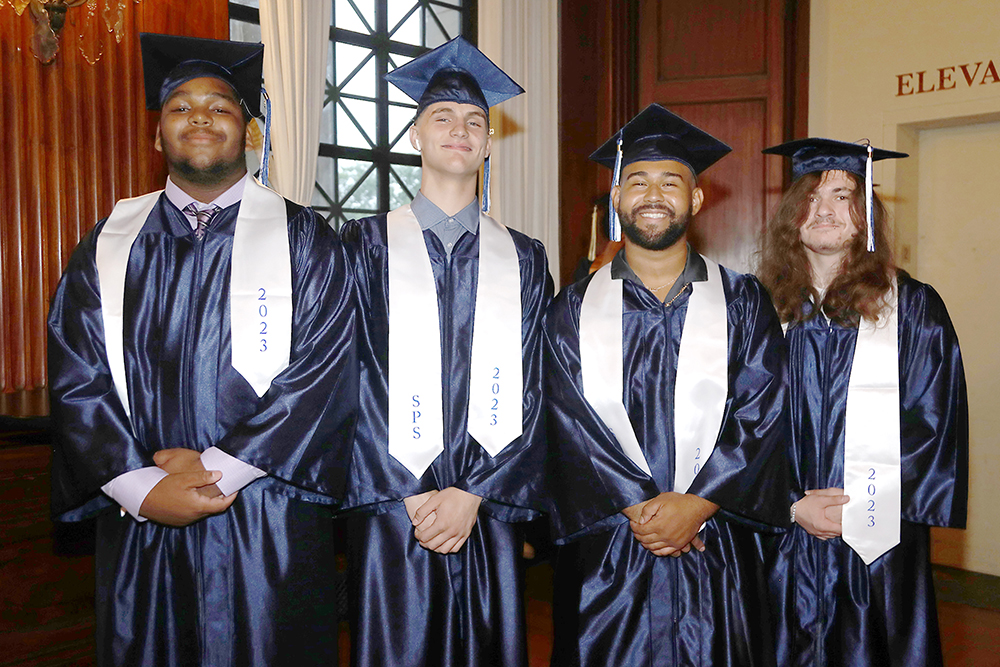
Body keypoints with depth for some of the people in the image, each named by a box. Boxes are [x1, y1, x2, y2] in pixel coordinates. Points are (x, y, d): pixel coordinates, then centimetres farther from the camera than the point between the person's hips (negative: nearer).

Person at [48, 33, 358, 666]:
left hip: (269, 526, -2)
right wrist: (141, 487, -10)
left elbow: (325, 373, -9)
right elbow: (76, 378, 2)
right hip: (140, 523, 3)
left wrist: (218, 466, -14)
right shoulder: (110, 243, 8)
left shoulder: (303, 239, 1)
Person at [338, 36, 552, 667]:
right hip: (392, 508, -1)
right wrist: (409, 496, -10)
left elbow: (534, 390, 2)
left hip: (488, 511, 2)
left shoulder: (524, 259, 9)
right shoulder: (369, 244, 4)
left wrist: (473, 493, -9)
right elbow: (354, 379, -3)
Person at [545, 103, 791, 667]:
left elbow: (763, 414, -5)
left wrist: (695, 504, -14)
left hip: (716, 551, 0)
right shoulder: (575, 309, 4)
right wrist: (637, 508, -13)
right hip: (606, 548, 0)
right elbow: (569, 423, -5)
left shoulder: (743, 302, 4)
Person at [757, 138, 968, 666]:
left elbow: (935, 425, -4)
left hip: (880, 542, -1)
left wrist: (861, 510, -11)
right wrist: (792, 504, -9)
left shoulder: (913, 309, -1)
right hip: (782, 538, 1)